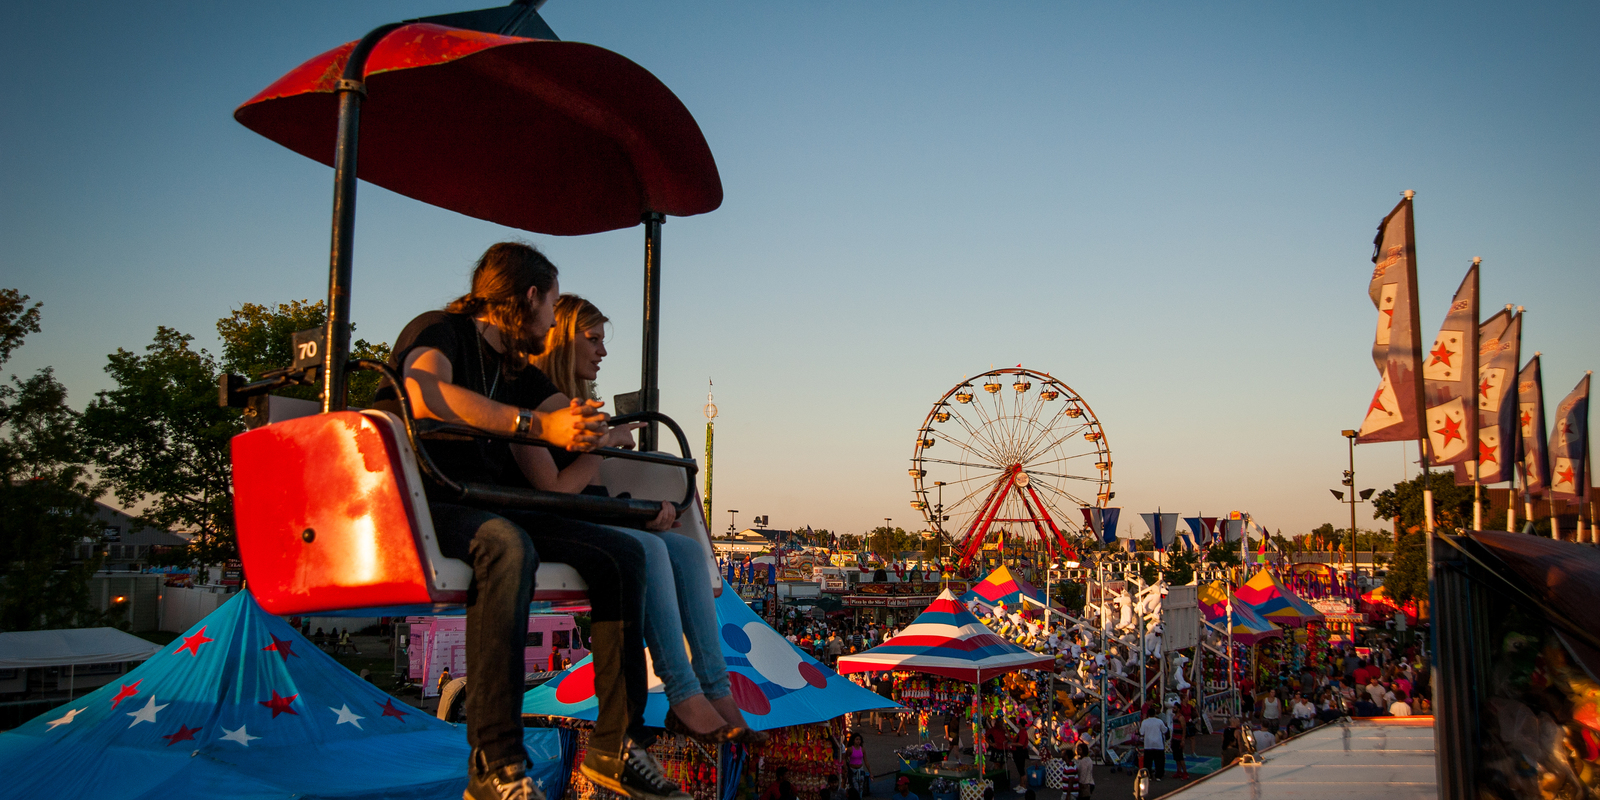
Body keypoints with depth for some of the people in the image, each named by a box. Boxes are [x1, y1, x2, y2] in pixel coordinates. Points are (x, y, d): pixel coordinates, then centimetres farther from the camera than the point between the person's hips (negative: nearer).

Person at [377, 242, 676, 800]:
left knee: (622, 552, -9)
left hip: (495, 507, 8)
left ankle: (615, 744, -10)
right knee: (508, 546, -39)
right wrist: (538, 425, -23)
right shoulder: (438, 331, 0)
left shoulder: (520, 373, 23)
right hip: (423, 502, -7)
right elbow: (426, 396, -24)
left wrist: (584, 431, -3)